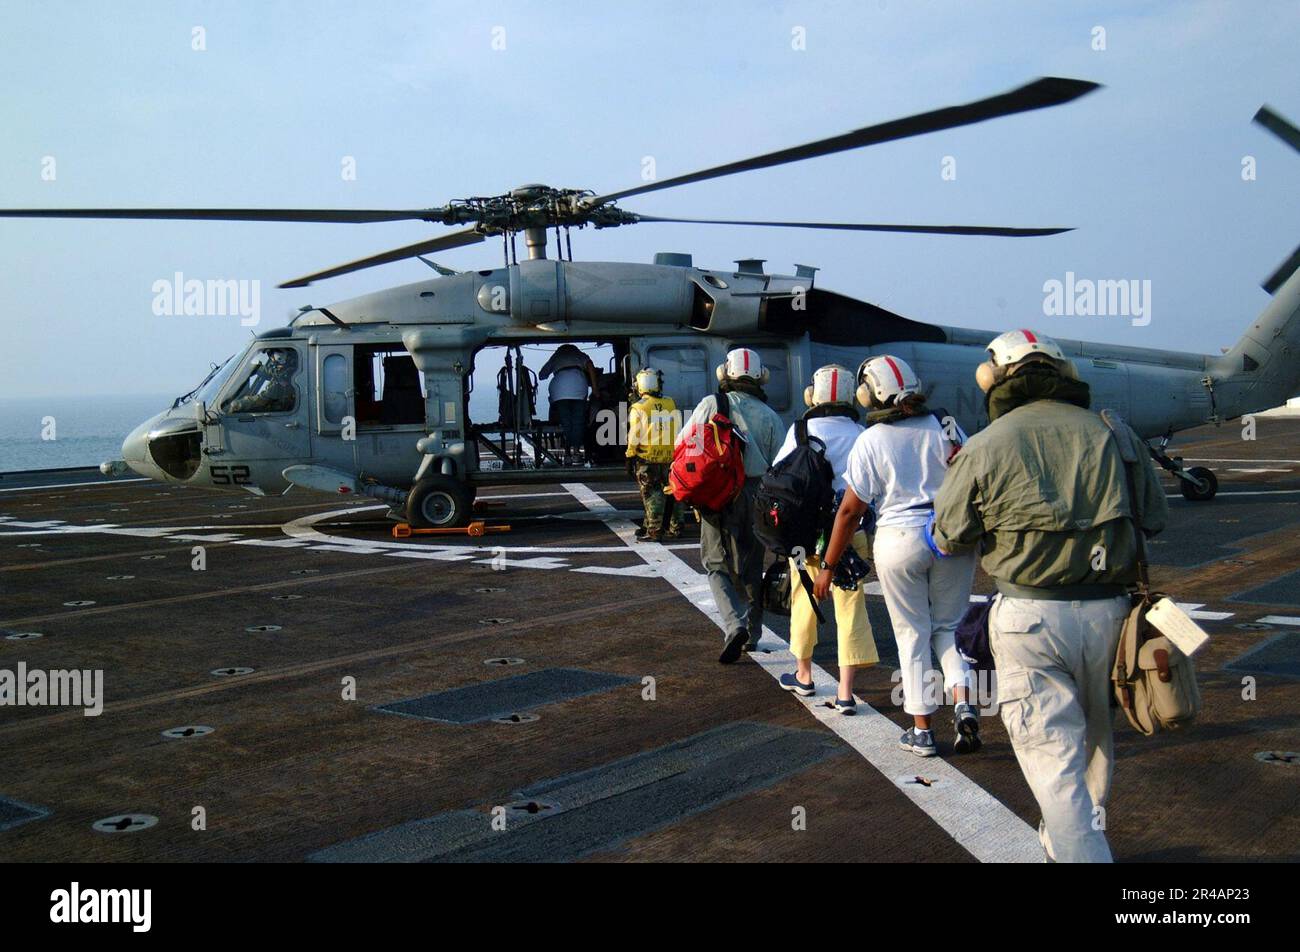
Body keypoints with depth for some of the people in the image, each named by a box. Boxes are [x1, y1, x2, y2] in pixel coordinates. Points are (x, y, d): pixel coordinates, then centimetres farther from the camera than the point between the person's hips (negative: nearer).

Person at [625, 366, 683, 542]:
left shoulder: (638, 408, -9)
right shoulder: (671, 404, 4)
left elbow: (634, 437, -7)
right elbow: (678, 433, 11)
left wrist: (630, 459, 0)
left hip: (647, 457, -4)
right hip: (670, 457, 4)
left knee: (651, 494, 1)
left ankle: (654, 530, -1)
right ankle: (675, 527, 20)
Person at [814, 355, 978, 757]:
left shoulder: (870, 442, -7)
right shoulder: (946, 428, 1)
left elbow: (850, 511, -6)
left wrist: (828, 565, 3)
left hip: (899, 542, -3)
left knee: (912, 636, 9)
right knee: (947, 628, 18)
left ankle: (921, 730, 14)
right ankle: (963, 705, 1)